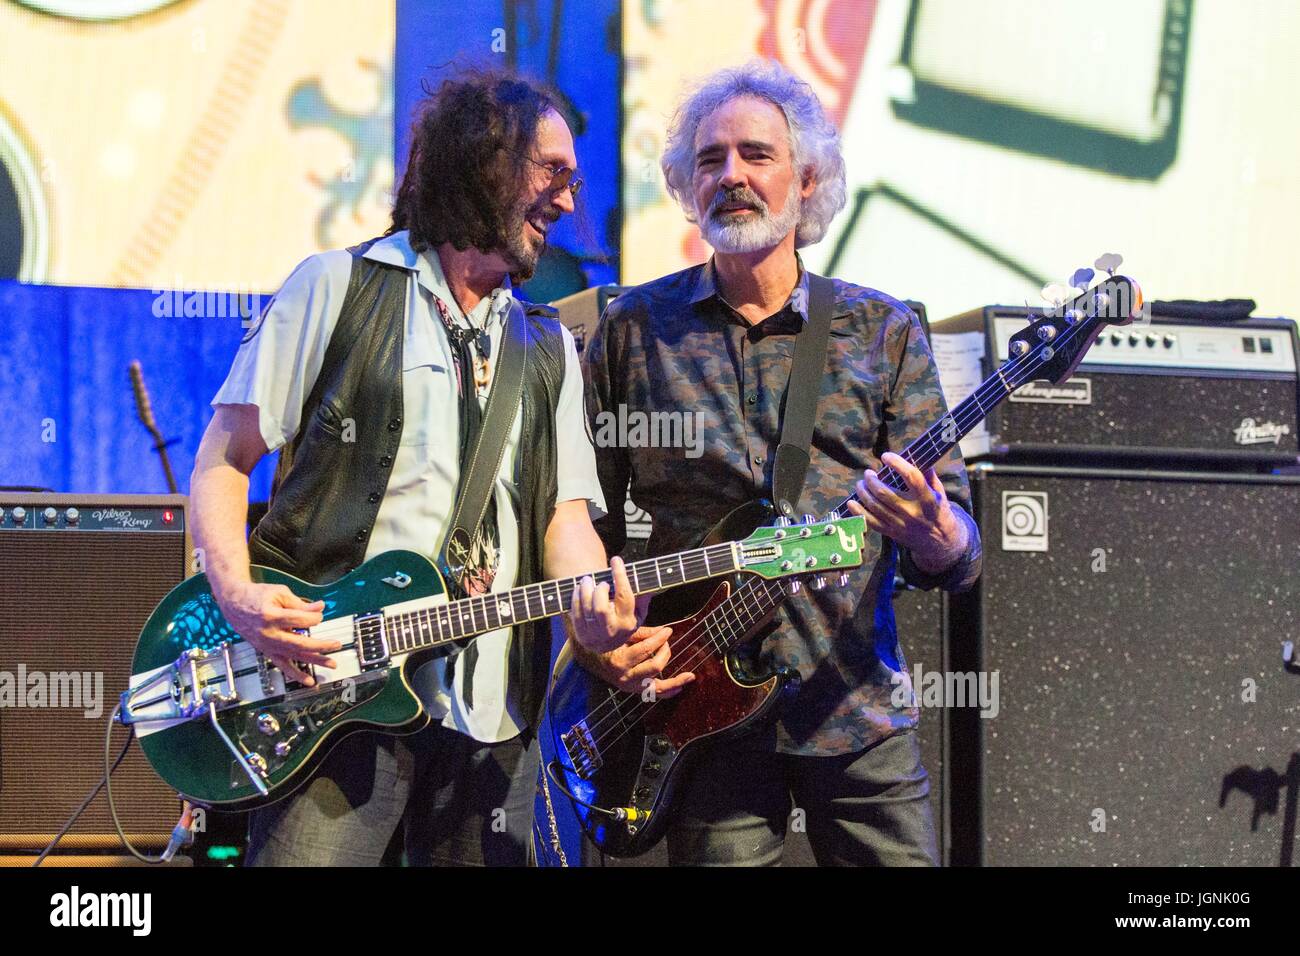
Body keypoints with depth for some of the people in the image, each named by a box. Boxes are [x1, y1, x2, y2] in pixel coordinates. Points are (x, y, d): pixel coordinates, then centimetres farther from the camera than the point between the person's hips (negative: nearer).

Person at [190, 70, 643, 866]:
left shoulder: (551, 349, 20)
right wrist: (239, 596, -15)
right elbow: (223, 461, 3)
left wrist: (590, 597, -13)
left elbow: (566, 512, 10)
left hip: (491, 719, 5)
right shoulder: (337, 289, 5)